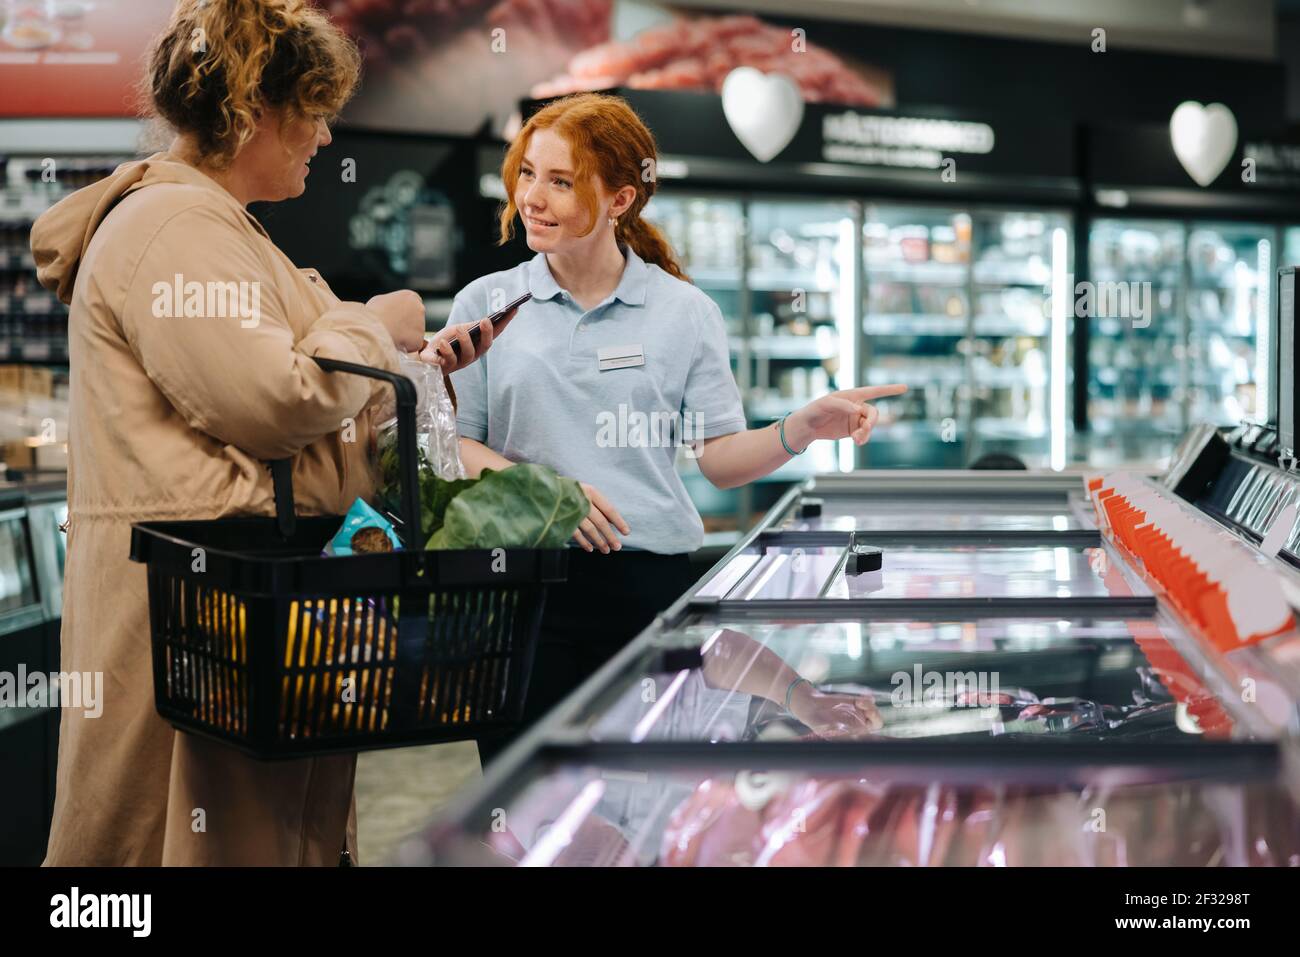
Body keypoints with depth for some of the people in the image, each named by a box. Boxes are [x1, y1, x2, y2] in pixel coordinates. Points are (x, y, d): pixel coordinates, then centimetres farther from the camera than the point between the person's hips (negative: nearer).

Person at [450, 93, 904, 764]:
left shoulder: (684, 310, 7)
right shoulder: (485, 304, 7)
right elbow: (452, 449, 3)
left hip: (650, 584, 0)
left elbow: (723, 459, 4)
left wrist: (802, 429, -14)